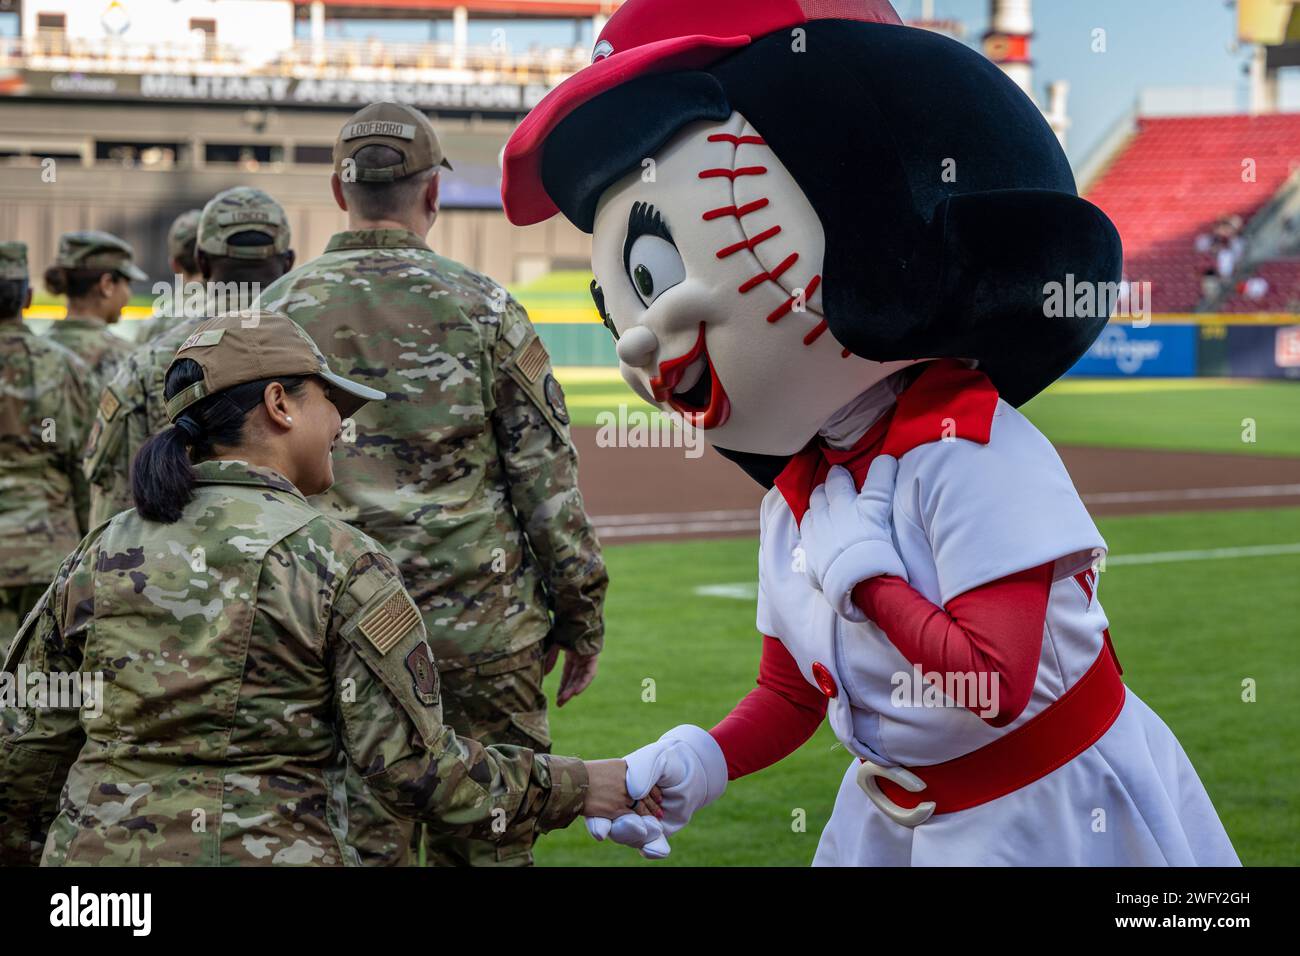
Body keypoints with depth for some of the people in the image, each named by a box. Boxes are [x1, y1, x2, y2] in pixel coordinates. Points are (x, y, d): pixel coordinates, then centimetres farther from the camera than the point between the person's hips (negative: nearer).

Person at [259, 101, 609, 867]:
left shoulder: (278, 311, 4)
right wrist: (582, 621, 6)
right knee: (492, 841, 4)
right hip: (482, 633, -2)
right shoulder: (481, 308, -3)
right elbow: (548, 479, -3)